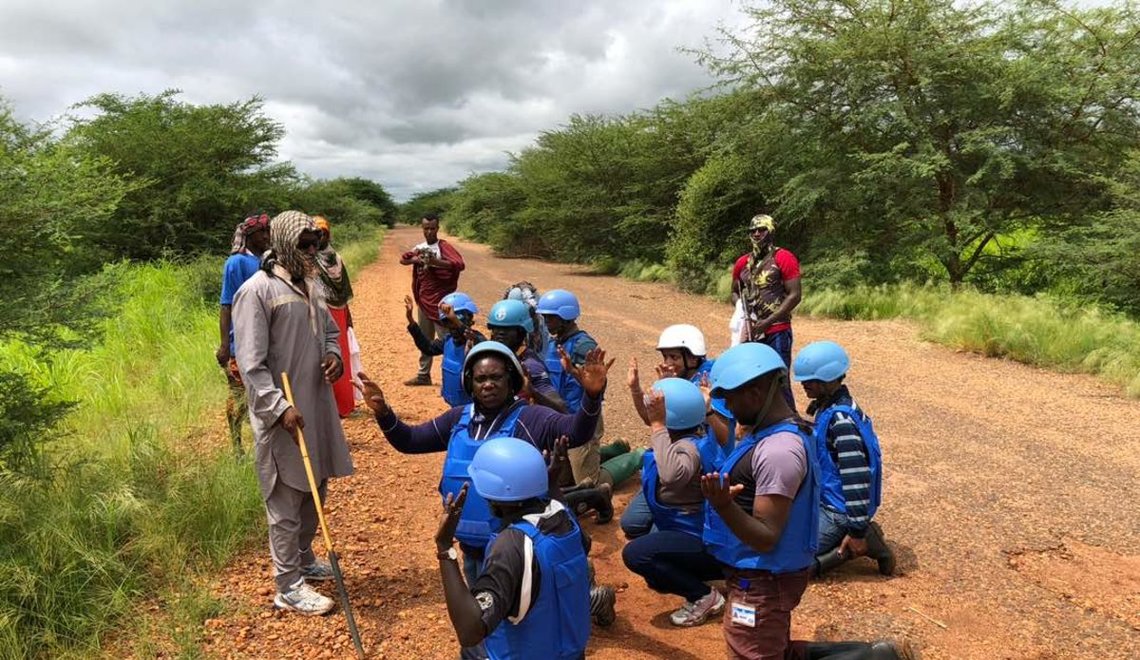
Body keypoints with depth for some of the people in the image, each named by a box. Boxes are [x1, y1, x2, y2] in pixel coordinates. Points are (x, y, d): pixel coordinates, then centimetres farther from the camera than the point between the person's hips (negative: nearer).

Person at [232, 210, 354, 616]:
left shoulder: (312, 284, 10)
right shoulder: (257, 290, -14)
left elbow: (329, 329, 22)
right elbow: (251, 364, -17)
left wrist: (334, 355, 0)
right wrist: (280, 407, -23)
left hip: (317, 404, 8)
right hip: (281, 413, -8)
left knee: (315, 490, 18)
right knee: (286, 500, 2)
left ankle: (304, 558, 37)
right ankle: (289, 586, 14)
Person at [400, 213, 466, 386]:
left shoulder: (444, 247, -11)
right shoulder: (419, 248, 9)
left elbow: (460, 264, -24)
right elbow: (403, 258, 16)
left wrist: (437, 262, -37)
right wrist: (415, 259, -5)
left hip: (440, 302, -7)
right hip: (423, 300, 7)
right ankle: (423, 375, 26)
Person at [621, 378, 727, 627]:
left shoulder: (688, 448, -30)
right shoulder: (695, 437, -1)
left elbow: (672, 476, -53)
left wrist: (657, 425, -44)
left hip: (709, 544, -10)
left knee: (635, 553, -23)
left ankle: (704, 597, -7)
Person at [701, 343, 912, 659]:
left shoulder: (778, 450, -28)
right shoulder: (777, 432, 2)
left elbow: (766, 537, -28)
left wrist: (723, 505, -42)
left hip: (762, 582, -10)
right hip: (764, 575, 10)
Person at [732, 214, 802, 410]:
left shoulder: (783, 258, -6)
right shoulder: (743, 262, 11)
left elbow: (795, 295, -11)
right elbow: (735, 292, 22)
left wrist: (767, 322, -14)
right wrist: (743, 312, 1)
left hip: (777, 331, -6)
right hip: (751, 332, 6)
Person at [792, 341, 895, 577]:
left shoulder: (841, 420, -26)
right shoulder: (828, 408, 5)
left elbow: (857, 479, -27)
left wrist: (857, 532, -23)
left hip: (837, 510, -10)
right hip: (825, 500, 10)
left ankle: (864, 541, -4)